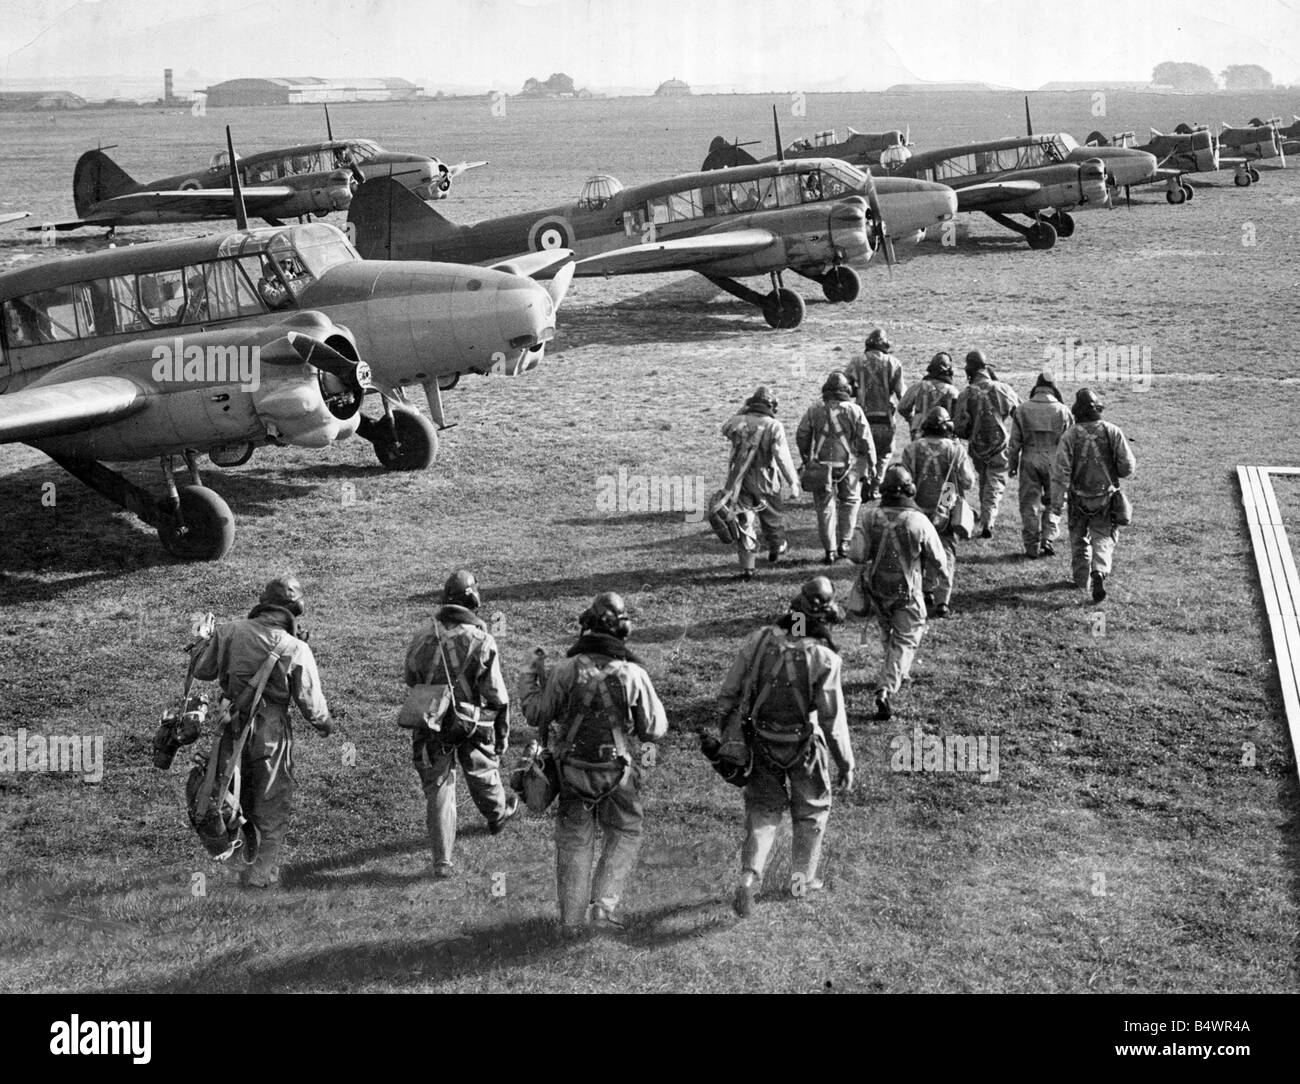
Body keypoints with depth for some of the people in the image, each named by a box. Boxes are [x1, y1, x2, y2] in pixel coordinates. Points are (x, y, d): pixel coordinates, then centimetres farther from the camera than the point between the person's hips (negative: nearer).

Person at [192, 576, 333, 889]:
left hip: (232, 731, 3)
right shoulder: (296, 649, -10)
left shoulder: (228, 632, -2)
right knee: (272, 808, 10)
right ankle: (261, 875, 8)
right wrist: (325, 724, 14)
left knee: (244, 803, 21)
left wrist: (204, 641, 27)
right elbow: (311, 703, -6)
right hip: (272, 734, -3)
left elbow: (201, 670, 10)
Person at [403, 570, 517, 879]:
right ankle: (497, 814, 54)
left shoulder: (422, 635, -8)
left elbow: (409, 678, 7)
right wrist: (503, 734, -1)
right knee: (482, 774, 25)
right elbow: (497, 696, -13)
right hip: (471, 726, -1)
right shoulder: (482, 641, -18)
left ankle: (442, 861, 8)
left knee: (437, 790, 8)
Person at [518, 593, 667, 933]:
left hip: (573, 771, 1)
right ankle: (603, 907, 10)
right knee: (625, 835, 20)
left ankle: (572, 918, 21)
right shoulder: (633, 674, -13)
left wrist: (530, 678, 14)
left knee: (574, 841, 15)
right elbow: (654, 729, -6)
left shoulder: (565, 671, -12)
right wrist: (648, 696, 13)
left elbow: (537, 714, -2)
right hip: (618, 775, -1)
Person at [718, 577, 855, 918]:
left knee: (763, 809, 17)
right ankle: (801, 877, 30)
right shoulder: (823, 658, -20)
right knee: (812, 809, 22)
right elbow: (833, 719, -17)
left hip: (761, 741, 3)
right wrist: (845, 763, -5)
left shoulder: (760, 640, -11)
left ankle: (750, 876, 0)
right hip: (804, 746, -3)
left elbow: (729, 692, -5)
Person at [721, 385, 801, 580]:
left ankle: (747, 567, -2)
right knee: (773, 516, 23)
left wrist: (742, 412, 15)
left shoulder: (738, 422, -3)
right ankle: (776, 548, 45)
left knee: (744, 522, 5)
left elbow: (725, 430, 21)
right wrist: (793, 482, -16)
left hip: (738, 480, 2)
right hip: (765, 481, -2)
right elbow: (782, 456, -18)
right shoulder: (774, 426, -12)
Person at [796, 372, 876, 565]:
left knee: (825, 507, 7)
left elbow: (801, 437, 3)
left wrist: (806, 459, 17)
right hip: (849, 465, -1)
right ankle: (844, 543, 13)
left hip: (821, 466, 1)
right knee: (850, 501, 19)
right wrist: (871, 463, 4)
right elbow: (865, 440, -6)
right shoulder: (854, 410, -5)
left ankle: (830, 550, 4)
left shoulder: (813, 411, 0)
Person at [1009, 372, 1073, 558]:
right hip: (1054, 461, 0)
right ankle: (1048, 541, 3)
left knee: (1029, 503, 6)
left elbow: (1015, 440, 1)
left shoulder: (1023, 409, -1)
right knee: (1052, 502, 12)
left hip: (1030, 460, 0)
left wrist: (1012, 464, 10)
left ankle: (1032, 546, 6)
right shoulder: (1062, 410, -2)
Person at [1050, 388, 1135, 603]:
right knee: (1103, 537, 4)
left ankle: (1082, 579, 28)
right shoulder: (1112, 432, -8)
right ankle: (1099, 572, -21)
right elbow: (1127, 466, -7)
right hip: (1106, 497, 0)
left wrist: (1056, 503, -9)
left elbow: (1060, 471, -13)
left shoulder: (1070, 435, -10)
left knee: (1078, 538, 18)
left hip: (1079, 498, 0)